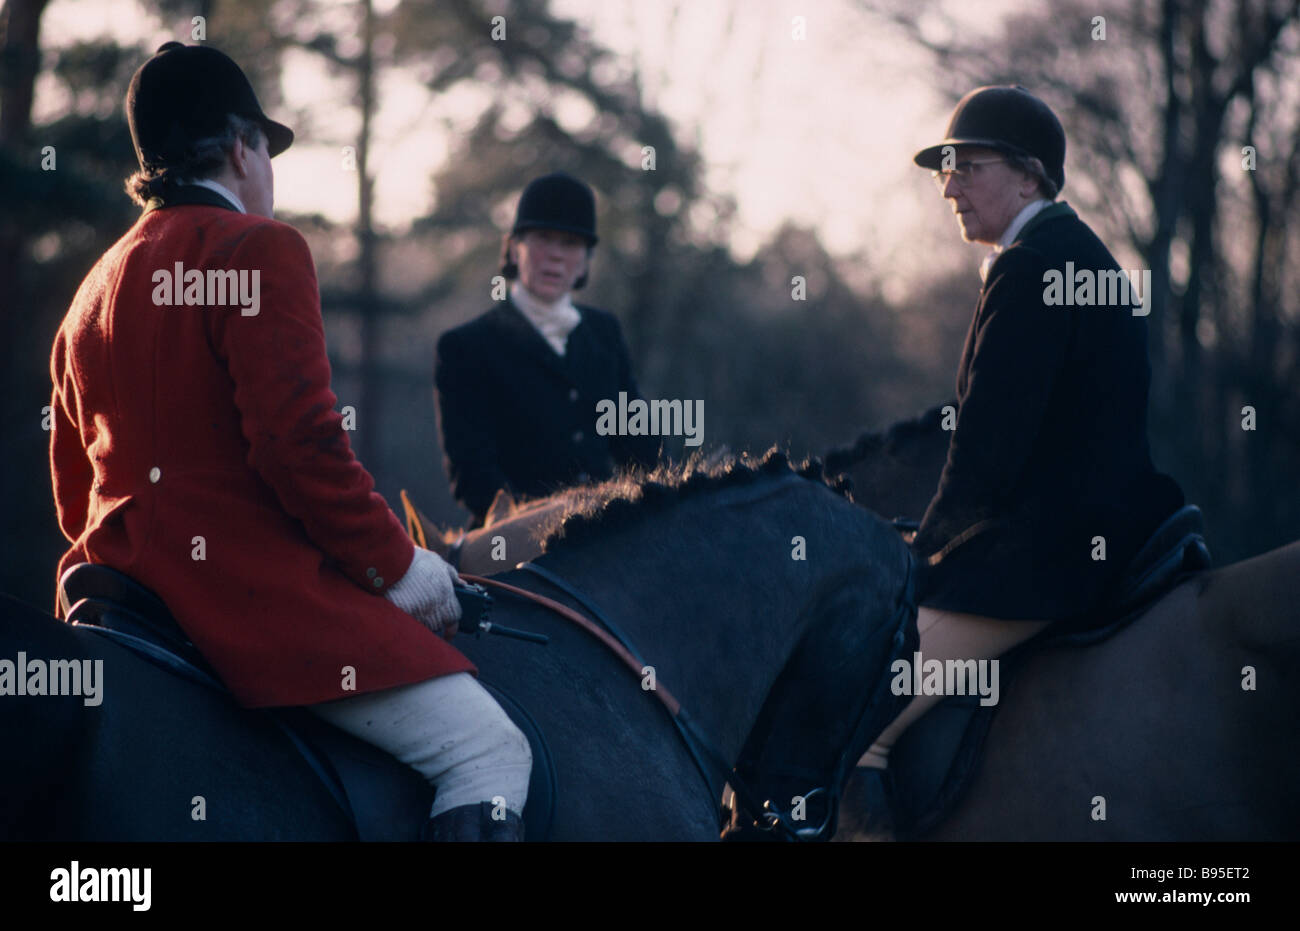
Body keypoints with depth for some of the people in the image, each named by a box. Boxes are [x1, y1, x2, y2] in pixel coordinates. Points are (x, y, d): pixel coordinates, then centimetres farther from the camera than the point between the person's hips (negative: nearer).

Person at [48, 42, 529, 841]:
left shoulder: (97, 286, 19)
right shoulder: (260, 249, -7)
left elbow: (73, 492, 20)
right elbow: (300, 442, -17)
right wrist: (398, 566, -7)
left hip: (124, 588, 9)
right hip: (257, 590, -9)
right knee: (489, 750, -11)